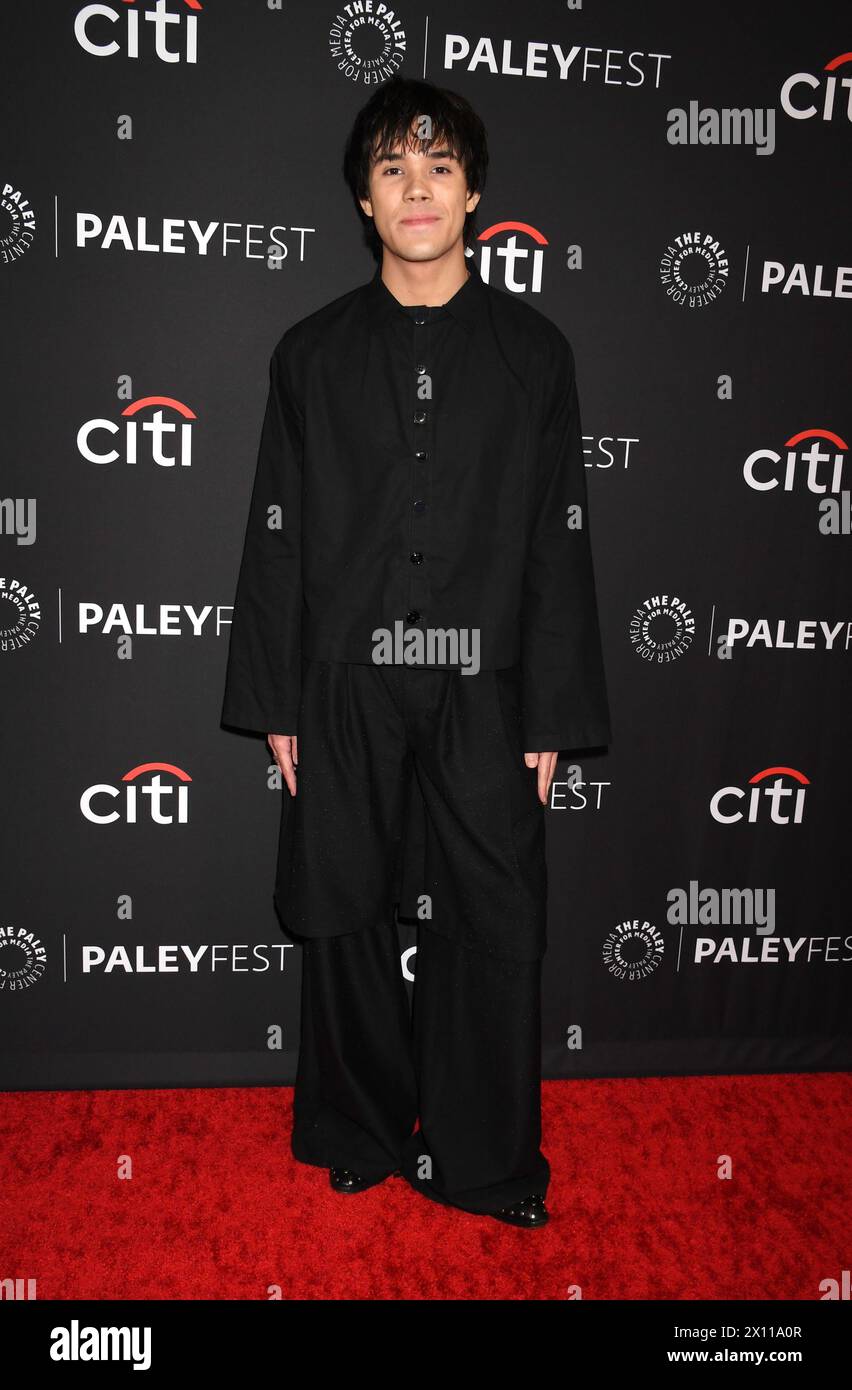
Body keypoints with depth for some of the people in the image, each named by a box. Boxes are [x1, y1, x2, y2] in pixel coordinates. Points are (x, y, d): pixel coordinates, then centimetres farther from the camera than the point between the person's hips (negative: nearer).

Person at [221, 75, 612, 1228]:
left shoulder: (533, 351, 6)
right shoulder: (314, 353, 7)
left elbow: (560, 544, 3)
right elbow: (277, 536, 6)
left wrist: (553, 715, -1)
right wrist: (275, 704, 2)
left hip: (481, 688, 0)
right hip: (346, 687, 1)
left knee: (495, 924, 2)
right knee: (344, 918, 10)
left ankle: (488, 1159, 22)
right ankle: (362, 1134, 31)